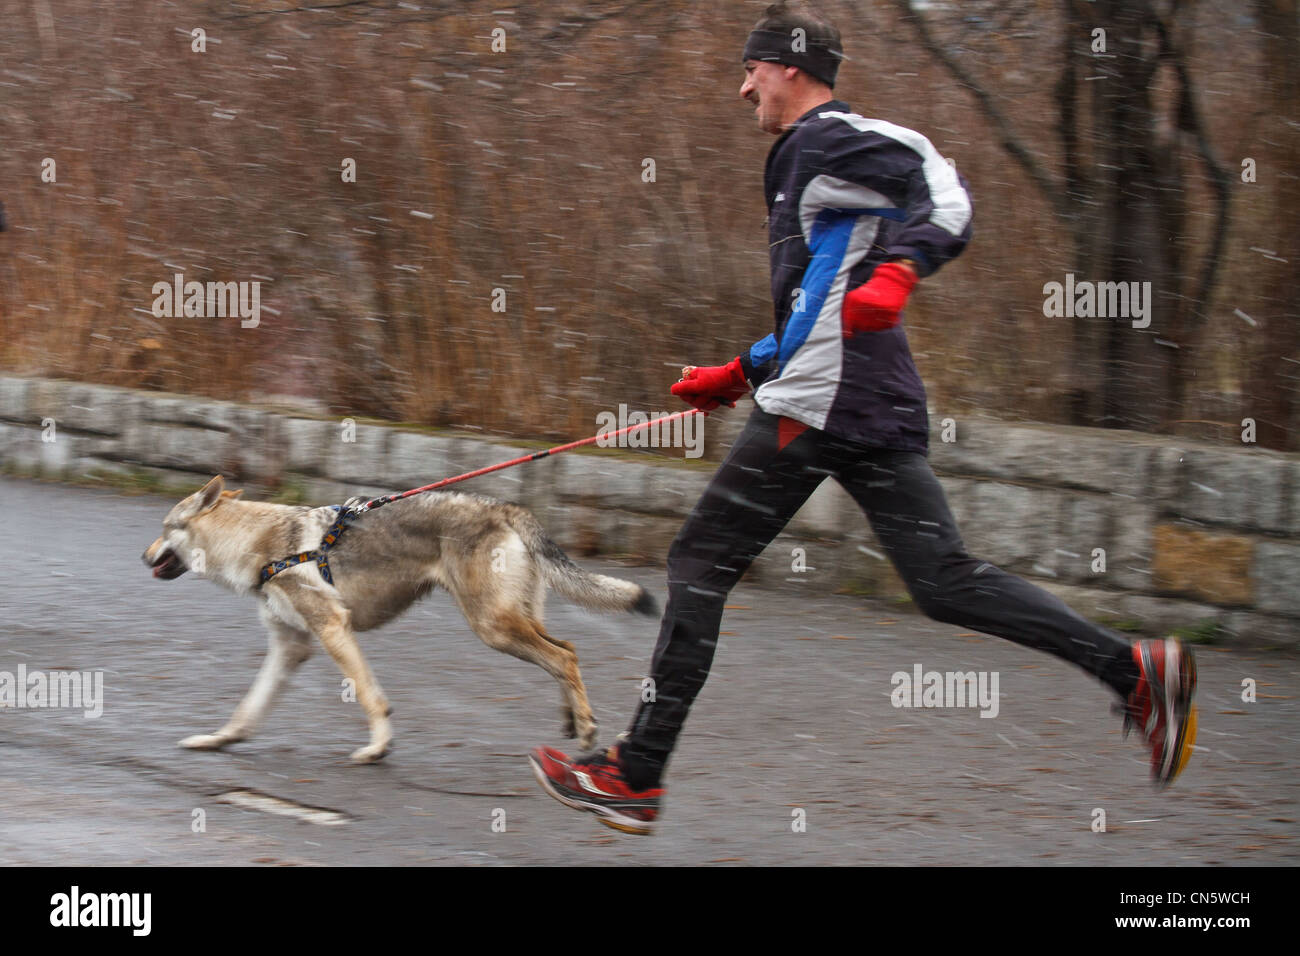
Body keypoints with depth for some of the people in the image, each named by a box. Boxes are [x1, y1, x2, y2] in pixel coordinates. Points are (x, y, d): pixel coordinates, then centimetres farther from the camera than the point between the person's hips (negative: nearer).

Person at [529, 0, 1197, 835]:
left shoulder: (828, 139, -4)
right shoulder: (812, 158, 27)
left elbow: (944, 188, -18)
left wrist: (899, 268, -35)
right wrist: (738, 375, 33)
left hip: (820, 404, -10)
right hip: (879, 408, 10)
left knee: (700, 565, -3)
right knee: (948, 582, 3)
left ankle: (636, 778, -2)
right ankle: (1136, 670, -6)